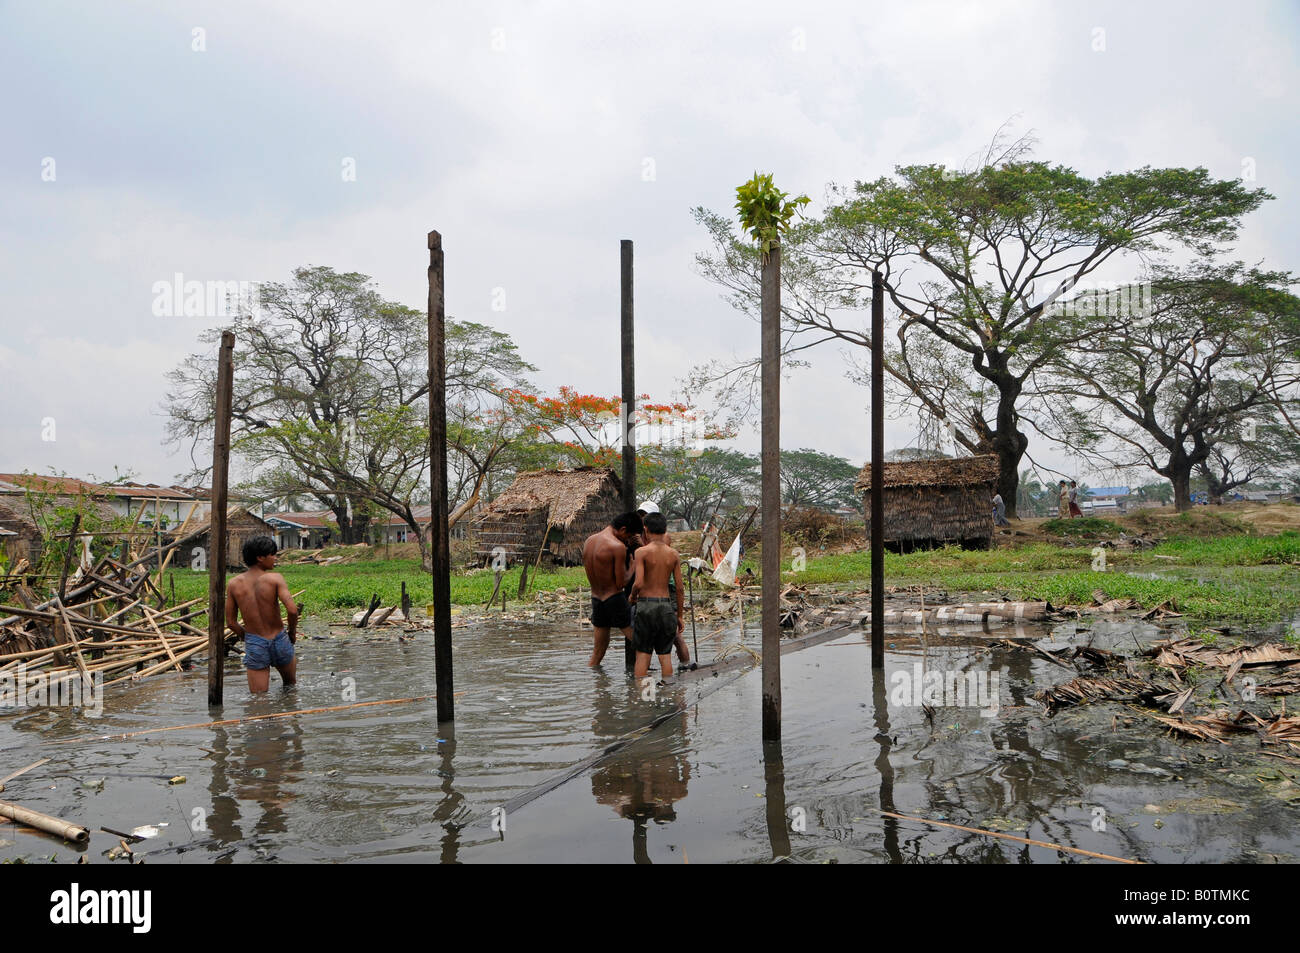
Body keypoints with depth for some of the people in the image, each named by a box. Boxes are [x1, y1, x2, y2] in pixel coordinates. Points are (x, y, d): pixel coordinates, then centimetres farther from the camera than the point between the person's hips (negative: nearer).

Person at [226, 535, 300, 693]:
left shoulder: (234, 584, -2)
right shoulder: (275, 579, -13)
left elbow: (231, 622, 2)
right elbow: (292, 610, -23)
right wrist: (292, 632, -5)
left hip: (254, 644, 1)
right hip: (279, 641, -1)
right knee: (290, 684, 27)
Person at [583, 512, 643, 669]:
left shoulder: (589, 540, 7)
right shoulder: (618, 546, -16)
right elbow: (621, 583, -16)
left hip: (596, 599, 7)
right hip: (615, 600, -7)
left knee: (597, 653, 16)